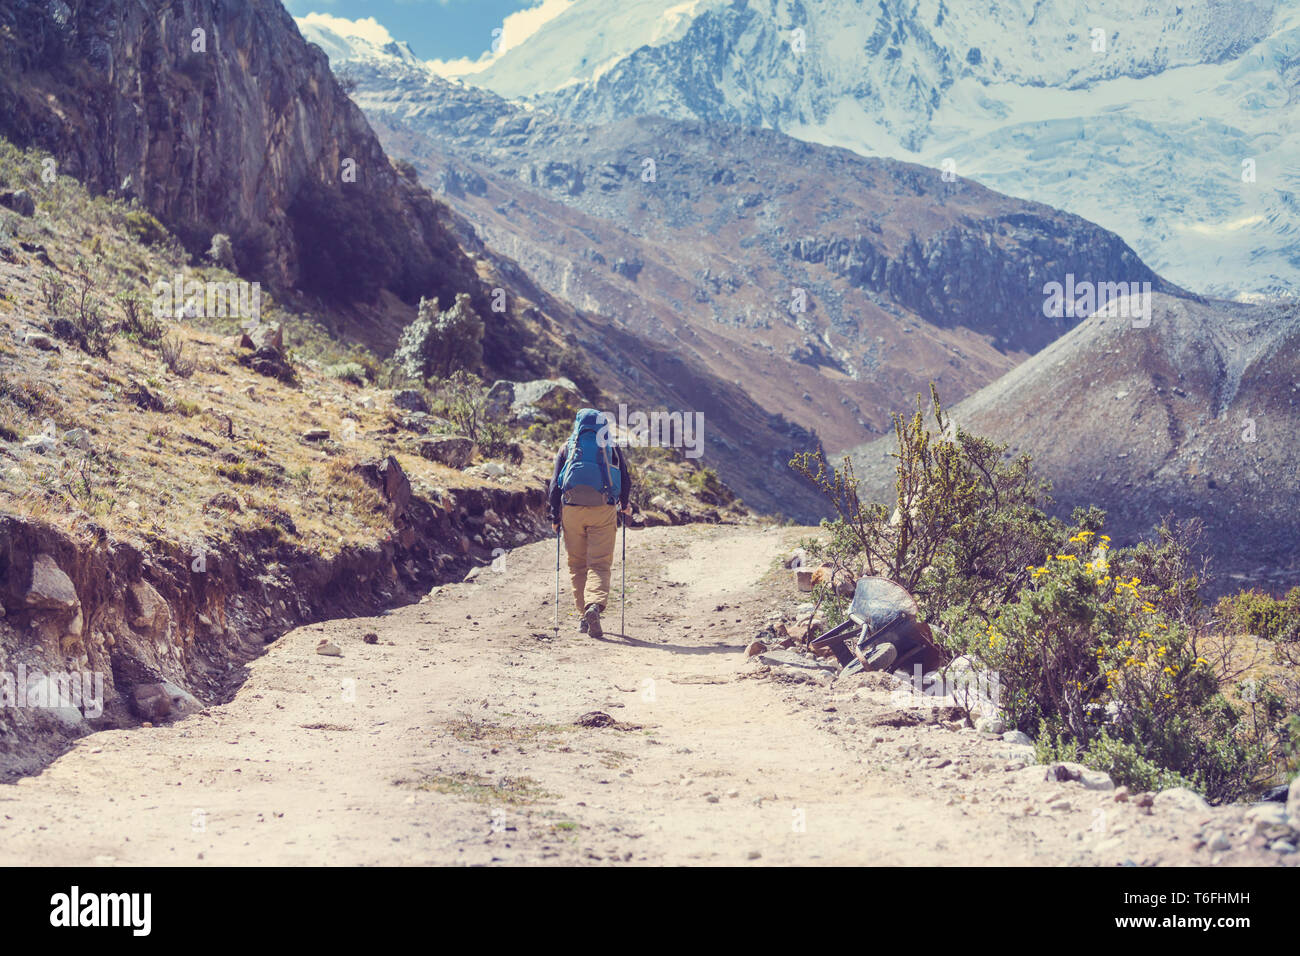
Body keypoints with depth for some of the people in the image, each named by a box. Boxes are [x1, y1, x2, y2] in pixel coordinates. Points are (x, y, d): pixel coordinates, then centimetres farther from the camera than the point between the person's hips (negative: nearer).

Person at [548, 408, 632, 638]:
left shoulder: (567, 447, 12)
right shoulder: (612, 448, 11)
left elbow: (555, 483, 6)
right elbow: (625, 481, 11)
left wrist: (555, 516, 10)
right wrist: (625, 505, 29)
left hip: (572, 509, 1)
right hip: (604, 509, -1)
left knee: (577, 564, 11)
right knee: (599, 564, -3)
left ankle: (584, 615, 8)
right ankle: (595, 604, -28)